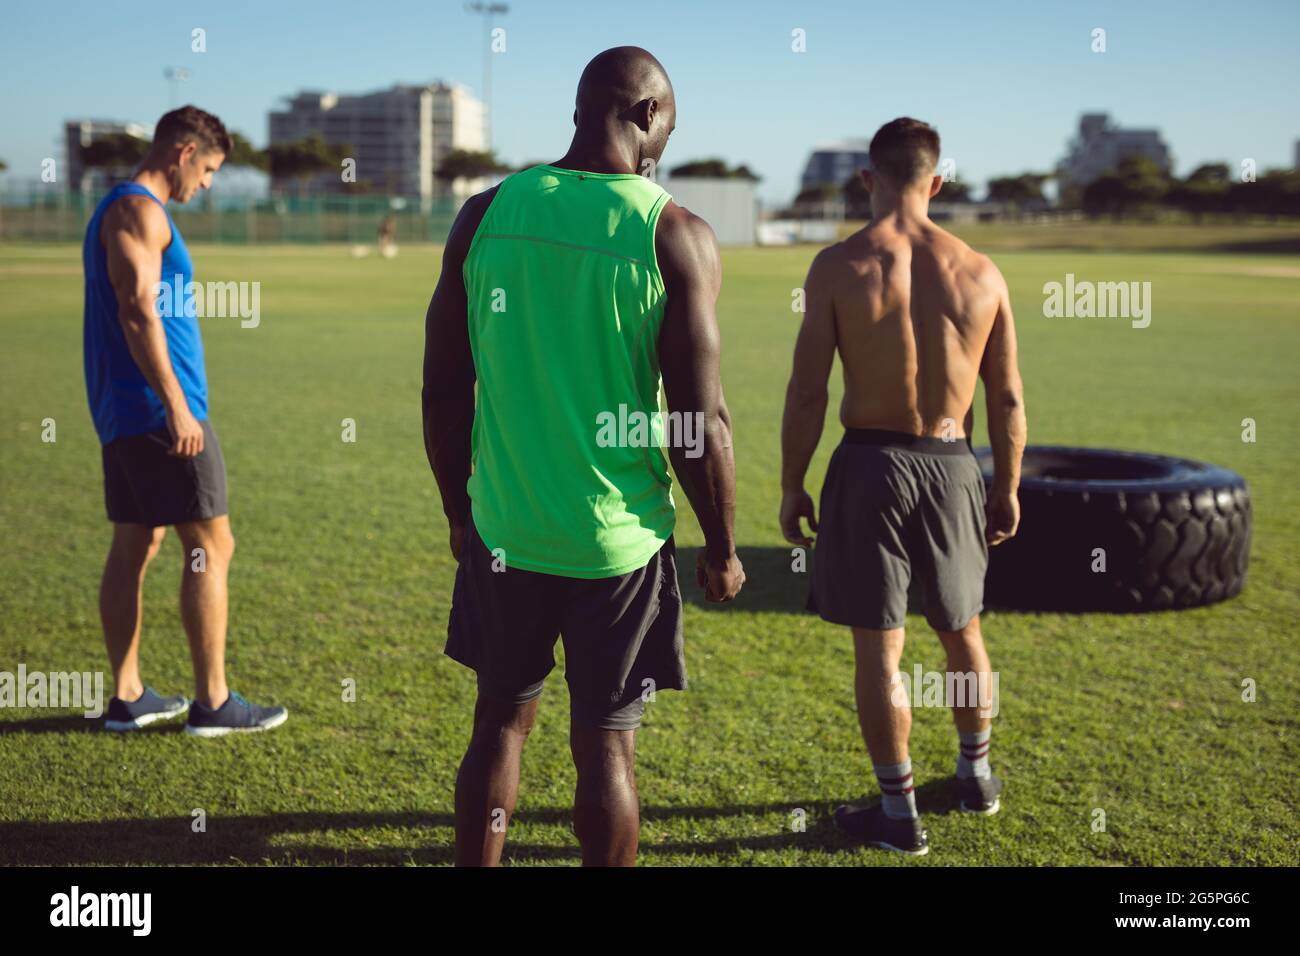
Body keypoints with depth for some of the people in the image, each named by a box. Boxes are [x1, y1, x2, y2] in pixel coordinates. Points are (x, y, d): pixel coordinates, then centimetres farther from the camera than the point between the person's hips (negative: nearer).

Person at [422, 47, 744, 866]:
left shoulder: (486, 214, 0)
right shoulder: (676, 236, -11)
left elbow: (443, 388, 4)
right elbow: (702, 421, -11)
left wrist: (460, 510, 17)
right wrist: (723, 551, 2)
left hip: (504, 530, 3)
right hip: (618, 539, -3)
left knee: (501, 721, 18)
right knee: (606, 742, 9)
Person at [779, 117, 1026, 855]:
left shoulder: (839, 266, -11)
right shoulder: (981, 272, -3)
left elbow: (807, 392, -11)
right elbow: (1008, 399, 2)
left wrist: (792, 486, -1)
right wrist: (1008, 487, 13)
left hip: (870, 465, -3)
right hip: (952, 465, 3)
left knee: (879, 648, 6)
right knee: (963, 630, 23)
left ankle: (900, 813, 15)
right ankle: (977, 774, 39)